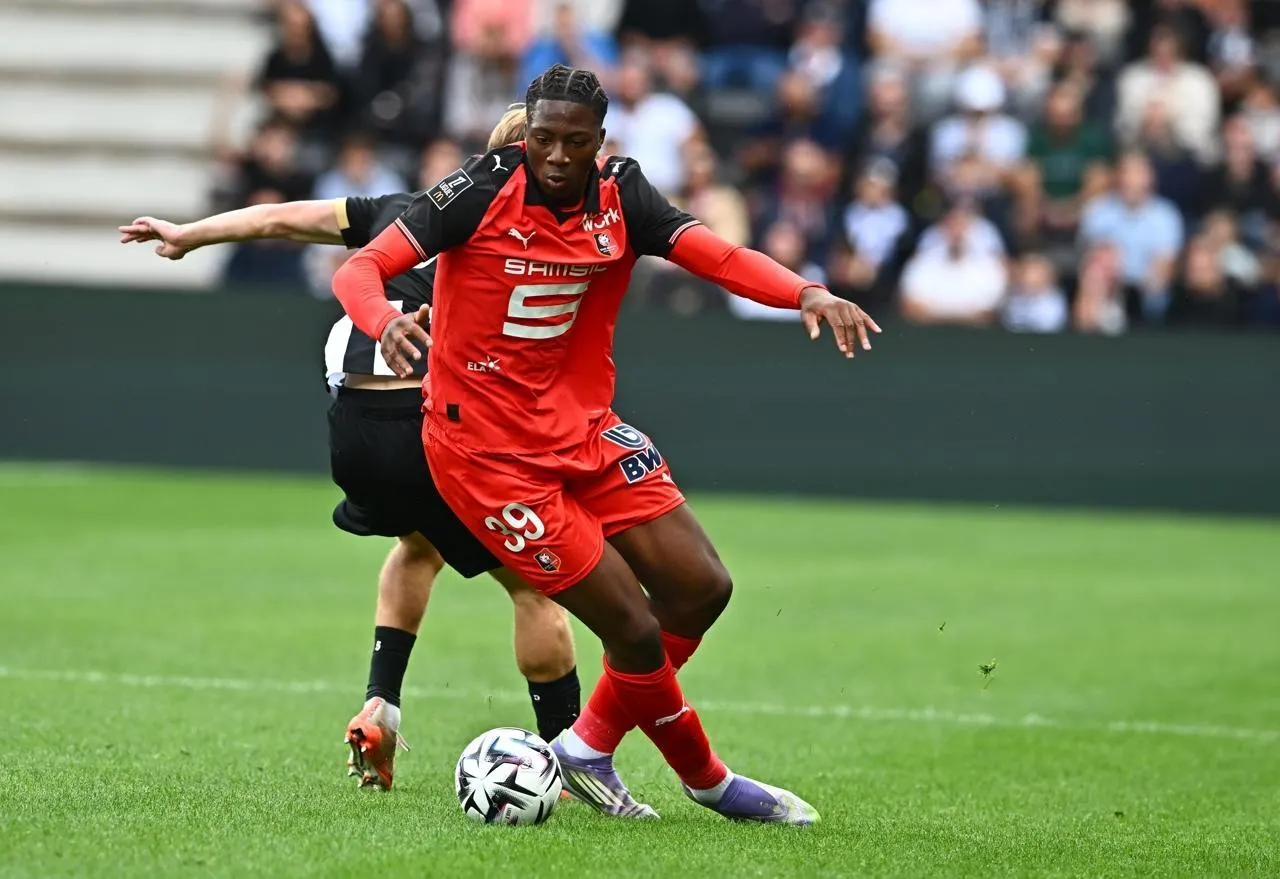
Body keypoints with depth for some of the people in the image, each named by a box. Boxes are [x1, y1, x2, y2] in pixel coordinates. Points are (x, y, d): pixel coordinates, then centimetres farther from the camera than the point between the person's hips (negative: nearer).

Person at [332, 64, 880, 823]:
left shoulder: (620, 197, -3)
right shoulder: (483, 191, -16)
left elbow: (717, 256, -16)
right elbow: (360, 270, -21)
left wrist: (808, 292, -34)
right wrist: (385, 321, -44)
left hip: (586, 432, 6)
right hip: (490, 451, -6)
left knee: (702, 588, 2)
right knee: (636, 631, -7)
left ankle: (591, 748, 21)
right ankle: (705, 778, 19)